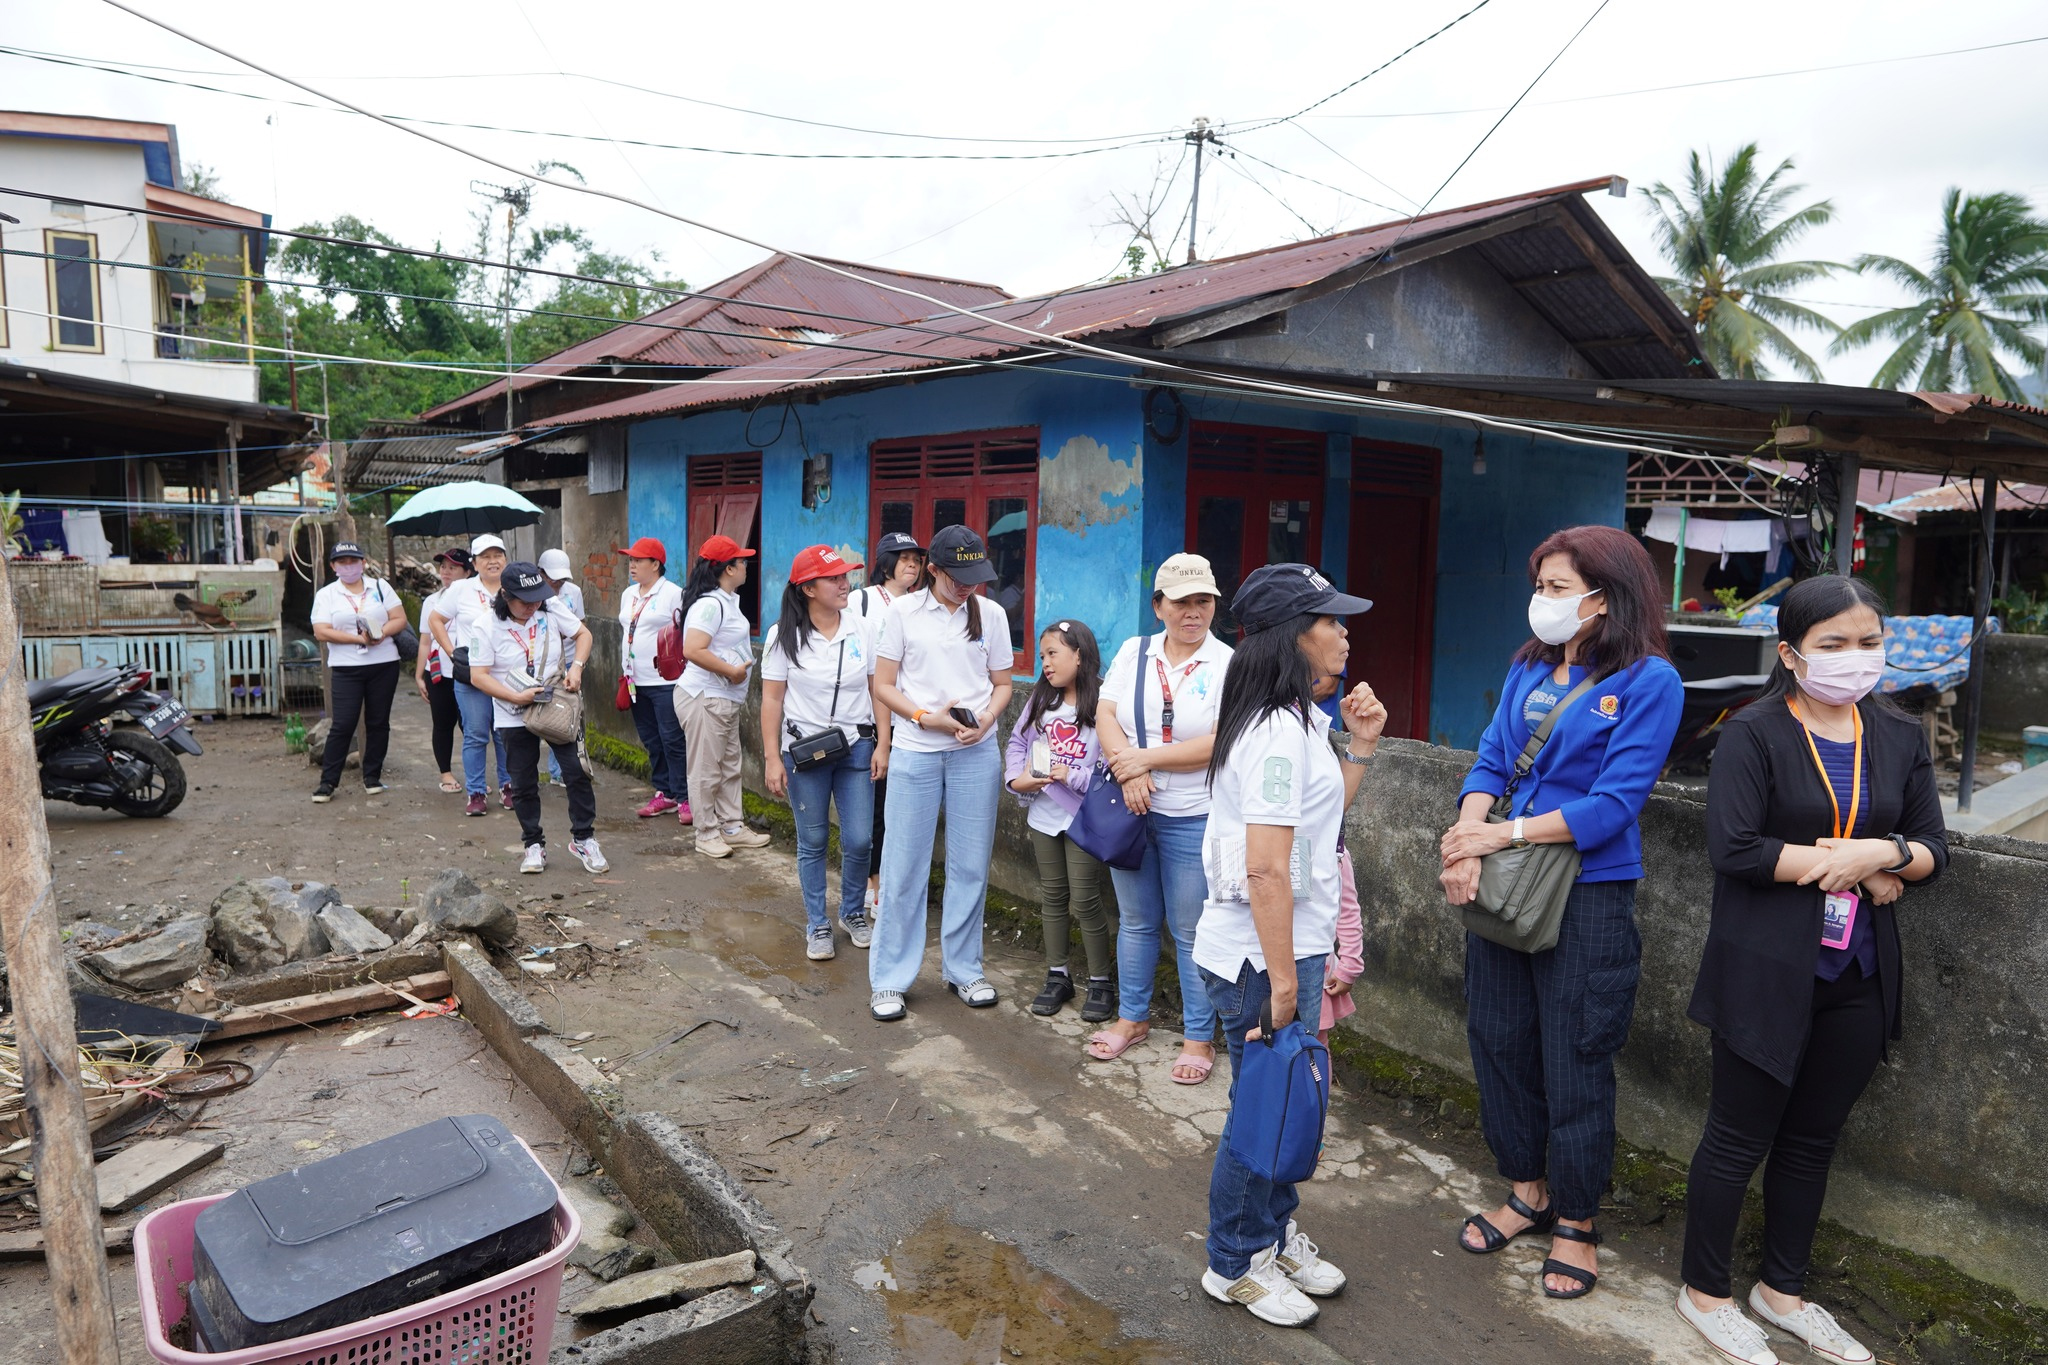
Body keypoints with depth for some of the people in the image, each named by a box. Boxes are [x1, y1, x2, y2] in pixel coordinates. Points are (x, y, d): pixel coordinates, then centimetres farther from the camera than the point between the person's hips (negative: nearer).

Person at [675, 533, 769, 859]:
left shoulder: (727, 600, 14)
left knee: (730, 767, 15)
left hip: (726, 698, 10)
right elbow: (693, 650, -27)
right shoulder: (710, 604, -18)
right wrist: (732, 670, -19)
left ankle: (732, 826, 24)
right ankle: (707, 833, 9)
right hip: (705, 697, -10)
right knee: (706, 769, 0)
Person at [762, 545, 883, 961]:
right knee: (812, 841, 8)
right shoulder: (785, 636, -5)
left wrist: (882, 744, -1)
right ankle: (817, 925, 23)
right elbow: (772, 699, -3)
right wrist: (772, 758, -6)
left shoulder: (864, 628, -1)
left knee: (859, 840, 1)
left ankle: (853, 912, 26)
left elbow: (878, 690, 3)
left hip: (856, 746, 1)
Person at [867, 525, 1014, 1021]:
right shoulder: (903, 612, 0)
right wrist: (926, 717, -15)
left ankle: (963, 969, 24)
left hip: (977, 753, 2)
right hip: (915, 752, -2)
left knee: (970, 865, 8)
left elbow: (1002, 684, 10)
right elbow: (884, 685, 0)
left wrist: (986, 719, -10)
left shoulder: (991, 613, 5)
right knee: (904, 866, 1)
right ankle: (888, 978, 14)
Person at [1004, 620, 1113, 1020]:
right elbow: (1018, 742, 11)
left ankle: (1100, 982, 15)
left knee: (1085, 899, 0)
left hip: (1084, 818, -6)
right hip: (1043, 815, 6)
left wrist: (1073, 777, -22)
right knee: (1052, 896, 15)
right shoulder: (1040, 700, 5)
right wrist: (1016, 778, -5)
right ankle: (1057, 975, 27)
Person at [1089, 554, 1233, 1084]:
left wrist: (1144, 757, -17)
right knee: (1135, 920, 17)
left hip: (1193, 818, -4)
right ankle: (1132, 1017, 34)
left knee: (1191, 931, 5)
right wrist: (1129, 773, -17)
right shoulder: (1134, 652, 5)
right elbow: (1105, 715, -2)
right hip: (1132, 810, 4)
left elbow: (1219, 743, -17)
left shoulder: (1228, 664, -8)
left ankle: (1199, 1036, 20)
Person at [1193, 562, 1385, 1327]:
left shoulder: (1292, 720, 9)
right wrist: (1282, 980, -22)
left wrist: (1360, 748, 8)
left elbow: (1322, 816, 18)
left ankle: (1275, 1234, 40)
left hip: (1289, 944, 9)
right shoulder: (1277, 731, -22)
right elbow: (1266, 870, -26)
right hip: (1262, 953, -9)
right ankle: (1234, 1266, 26)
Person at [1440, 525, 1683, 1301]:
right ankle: (1528, 1194, 36)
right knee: (1498, 1042, 15)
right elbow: (1491, 760, 3)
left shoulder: (1648, 681, -11)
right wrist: (1468, 846, -13)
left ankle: (1575, 1224, 28)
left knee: (1574, 1066, 6)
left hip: (1587, 896, -6)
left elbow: (1614, 803, -17)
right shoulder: (1529, 668, 7)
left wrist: (1503, 833, -19)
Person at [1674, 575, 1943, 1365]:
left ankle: (1783, 1291, 35)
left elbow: (1934, 849, 7)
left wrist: (1882, 853, -15)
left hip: (1858, 978, 5)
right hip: (1767, 973, -5)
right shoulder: (1754, 733, -11)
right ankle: (1704, 1292, 25)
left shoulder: (1901, 739, 6)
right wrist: (1855, 869, -15)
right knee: (1739, 1138, 7)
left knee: (1812, 1141, 17)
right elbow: (1732, 849, -20)